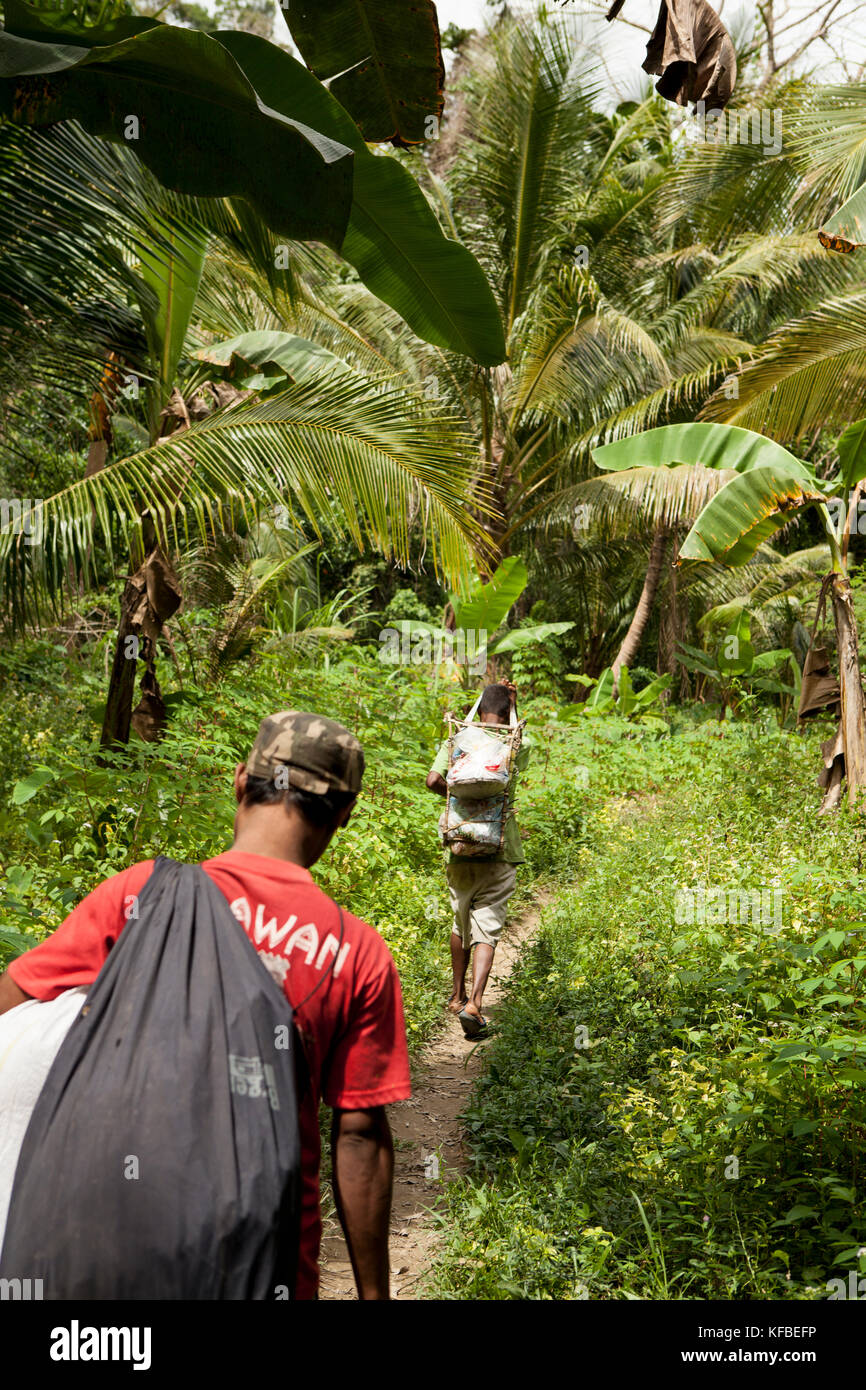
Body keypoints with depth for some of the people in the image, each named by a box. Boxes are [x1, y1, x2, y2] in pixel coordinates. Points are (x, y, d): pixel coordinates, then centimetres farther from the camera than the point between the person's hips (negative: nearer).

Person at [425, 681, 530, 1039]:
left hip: (460, 848, 2)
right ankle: (473, 1003, -17)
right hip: (500, 851, -2)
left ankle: (458, 995, 32)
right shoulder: (519, 745, 0)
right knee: (487, 929, -2)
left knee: (461, 923, 20)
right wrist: (513, 706, 19)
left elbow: (433, 779, -10)